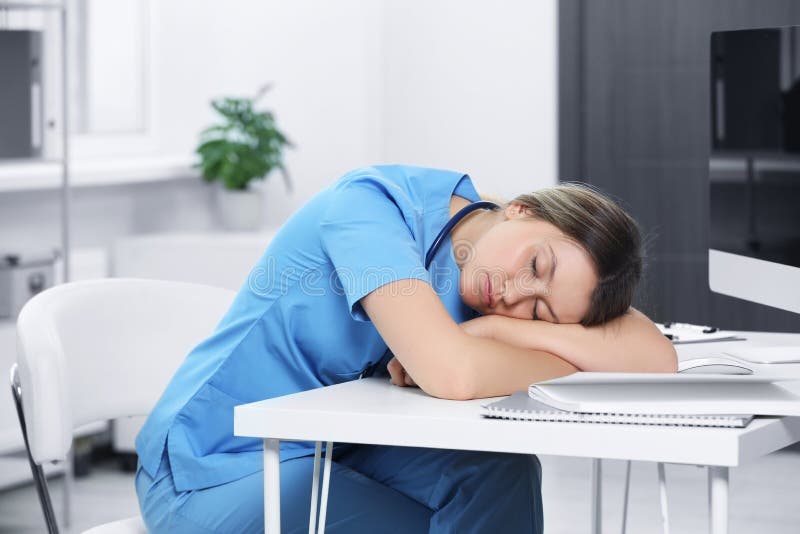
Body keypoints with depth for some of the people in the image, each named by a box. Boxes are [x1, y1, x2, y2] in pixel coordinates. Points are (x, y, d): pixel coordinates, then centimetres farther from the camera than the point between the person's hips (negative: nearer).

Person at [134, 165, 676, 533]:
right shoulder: (378, 204, -24)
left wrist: (498, 329, -25)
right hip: (213, 472, -7)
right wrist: (569, 362, -21)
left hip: (325, 453, 7)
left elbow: (657, 359, -17)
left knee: (500, 470, -15)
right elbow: (453, 374, -39)